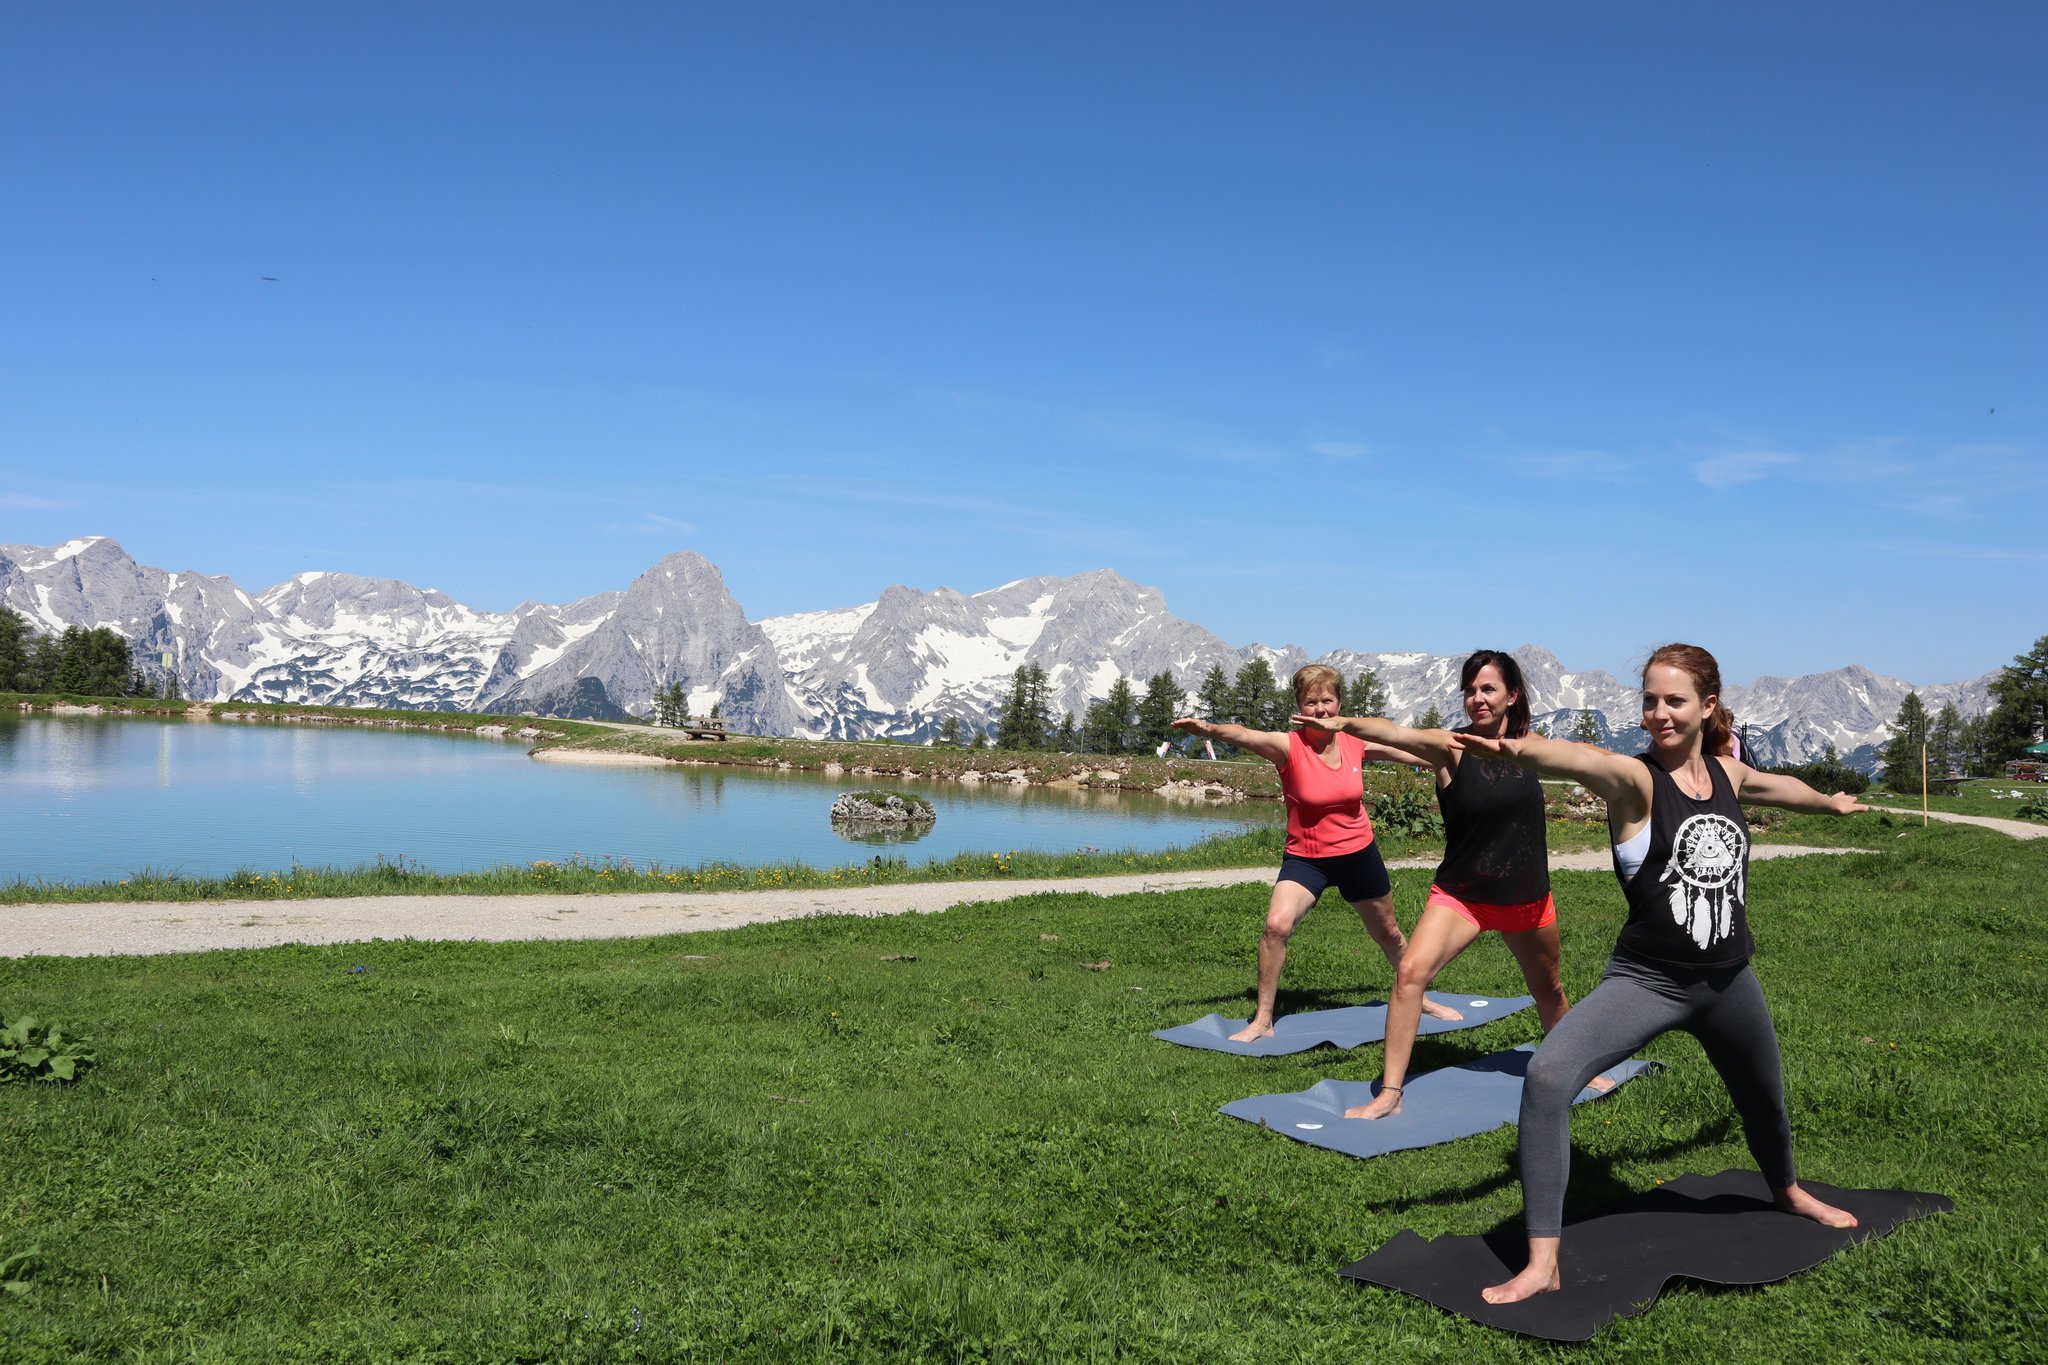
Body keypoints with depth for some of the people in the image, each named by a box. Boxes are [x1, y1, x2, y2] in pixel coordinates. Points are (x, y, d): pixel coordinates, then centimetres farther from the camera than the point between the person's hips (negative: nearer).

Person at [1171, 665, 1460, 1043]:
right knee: (1276, 925, -25)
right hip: (1306, 858, -3)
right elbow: (1246, 736, -41)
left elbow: (1414, 754, 10)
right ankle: (1262, 1020, -10)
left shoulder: (1358, 744, -7)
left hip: (1359, 853, 3)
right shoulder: (1289, 746, -19)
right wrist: (1210, 728, -60)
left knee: (1389, 934, 20)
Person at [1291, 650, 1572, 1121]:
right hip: (1461, 894, -3)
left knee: (1548, 989, 23)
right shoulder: (1451, 747, -16)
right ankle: (1389, 1094, -16)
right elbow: (1395, 733, -37)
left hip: (1527, 896, 4)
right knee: (1411, 971, -24)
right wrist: (1344, 723, -51)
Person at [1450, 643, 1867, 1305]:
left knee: (1764, 1100, 29)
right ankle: (1542, 1263, -21)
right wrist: (1521, 748, -63)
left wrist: (1832, 802, 49)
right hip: (1647, 981, -5)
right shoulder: (1636, 779, -16)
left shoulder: (1729, 773, 1)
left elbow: (1777, 784, 27)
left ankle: (1789, 1192, 66)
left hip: (1729, 982, 6)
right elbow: (1582, 759, -41)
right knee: (1548, 1076, -29)